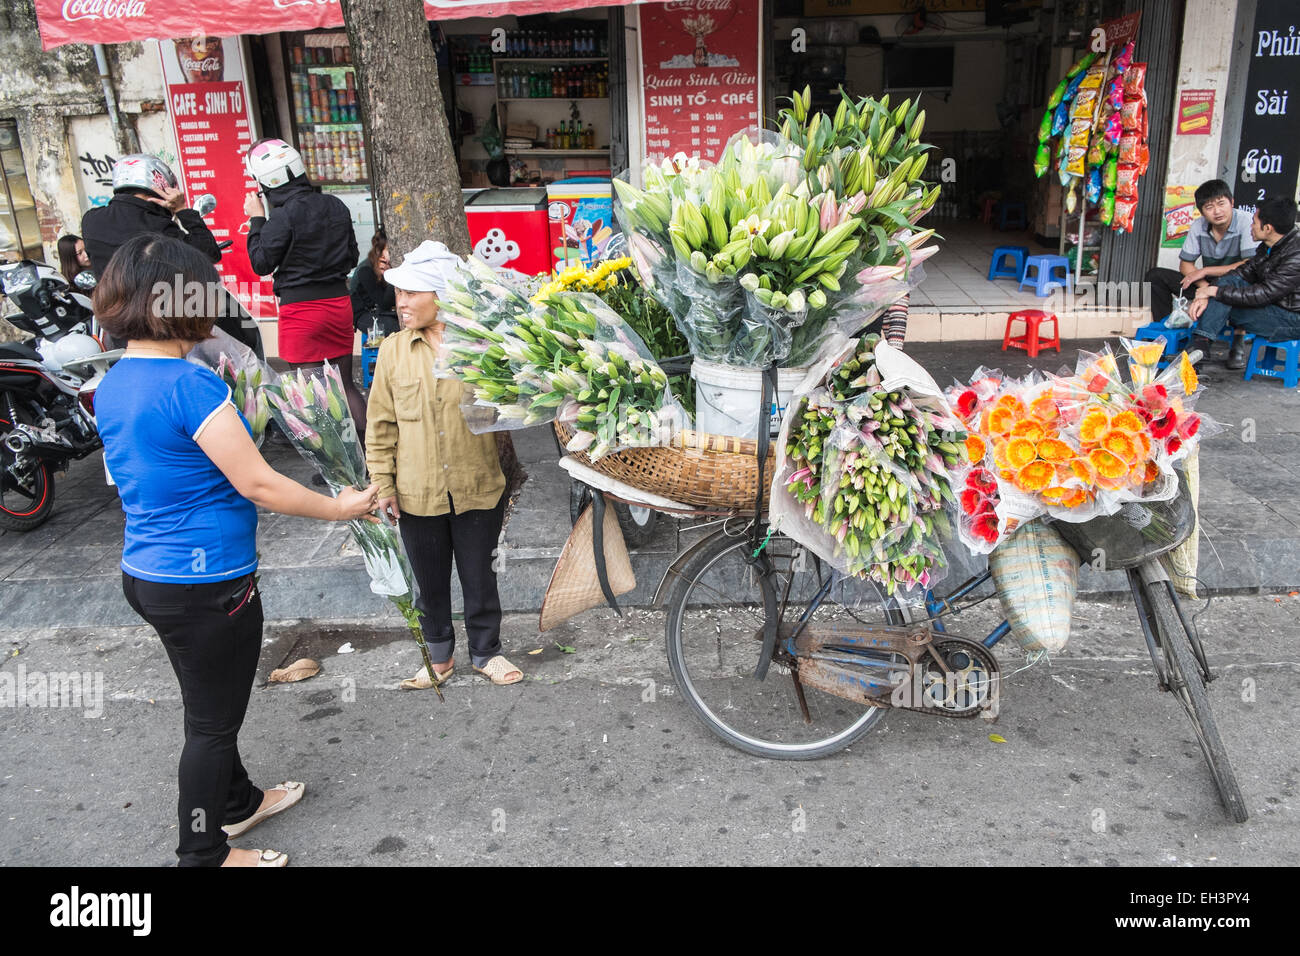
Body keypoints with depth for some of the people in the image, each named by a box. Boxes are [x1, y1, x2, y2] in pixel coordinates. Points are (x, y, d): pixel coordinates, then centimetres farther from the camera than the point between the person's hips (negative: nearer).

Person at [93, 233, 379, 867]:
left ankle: (236, 802, 46)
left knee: (211, 707, 26)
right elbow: (256, 484, -21)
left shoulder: (112, 386, 5)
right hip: (206, 584, -9)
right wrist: (340, 508, -9)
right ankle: (204, 854, 26)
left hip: (147, 573, 9)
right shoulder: (190, 385, -23)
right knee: (213, 721, 9)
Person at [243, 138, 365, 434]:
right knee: (345, 384, 14)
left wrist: (256, 219, 2)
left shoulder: (284, 216, -15)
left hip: (301, 309, -6)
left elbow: (261, 263, -6)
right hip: (340, 302, 6)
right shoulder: (336, 205, 5)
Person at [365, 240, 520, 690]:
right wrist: (383, 485, 1)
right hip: (417, 494, 2)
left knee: (480, 577, 12)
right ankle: (439, 656, 36)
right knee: (430, 582, 15)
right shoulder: (393, 350, -1)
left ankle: (486, 652, 32)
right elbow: (381, 425, 4)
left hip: (478, 489, -2)